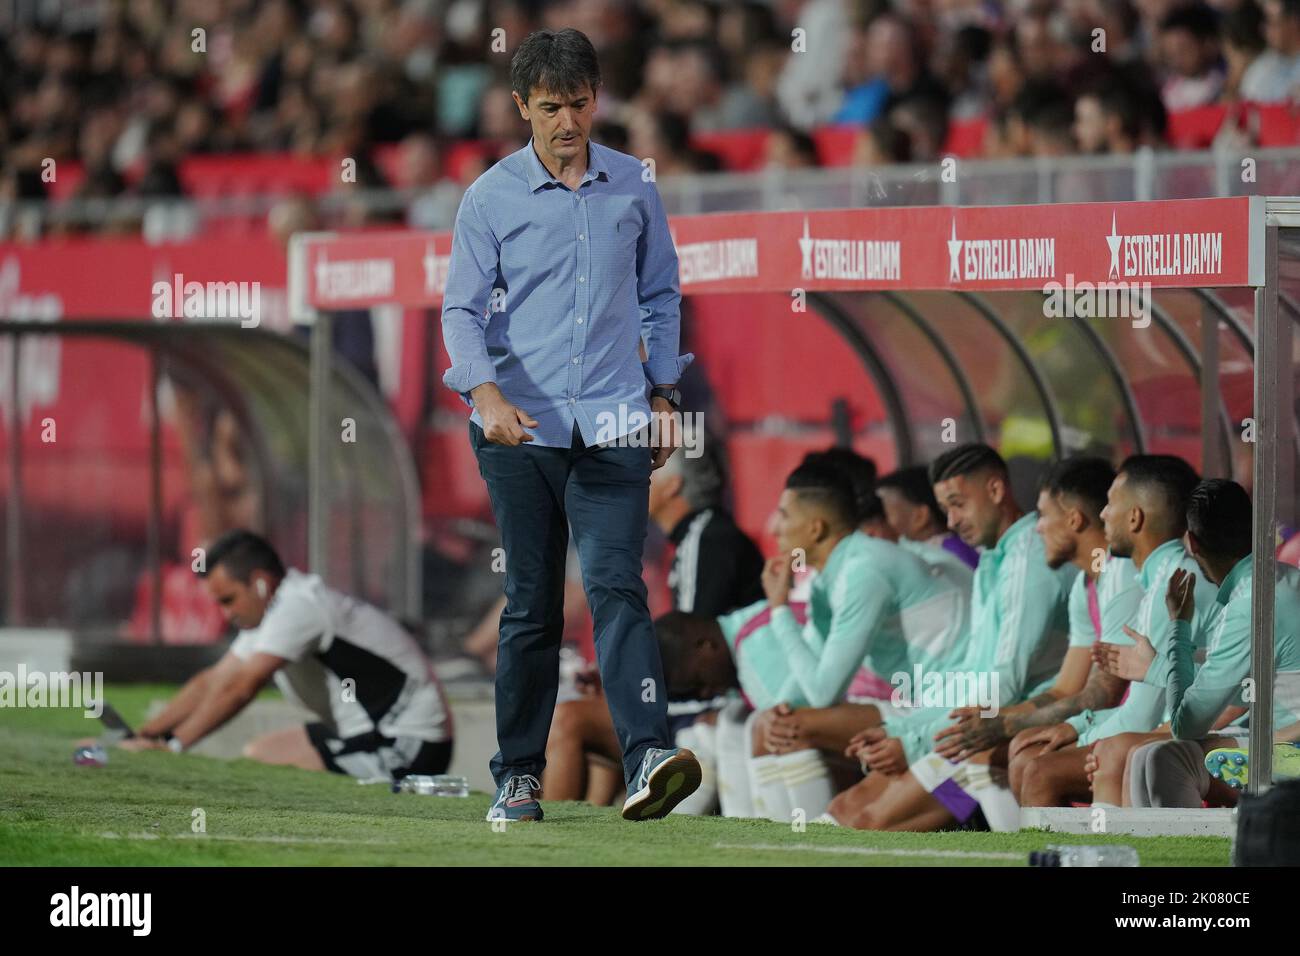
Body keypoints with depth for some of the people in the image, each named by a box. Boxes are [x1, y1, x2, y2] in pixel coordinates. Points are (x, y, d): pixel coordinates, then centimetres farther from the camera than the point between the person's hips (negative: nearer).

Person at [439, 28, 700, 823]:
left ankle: (649, 757, -26)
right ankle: (519, 774, 14)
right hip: (521, 428, 0)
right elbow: (462, 309, -1)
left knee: (617, 585, -14)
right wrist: (487, 395, -18)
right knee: (531, 604, 4)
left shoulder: (633, 186, 7)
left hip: (612, 426, 0)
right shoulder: (491, 197, 1)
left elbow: (661, 295, 17)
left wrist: (664, 397, 14)